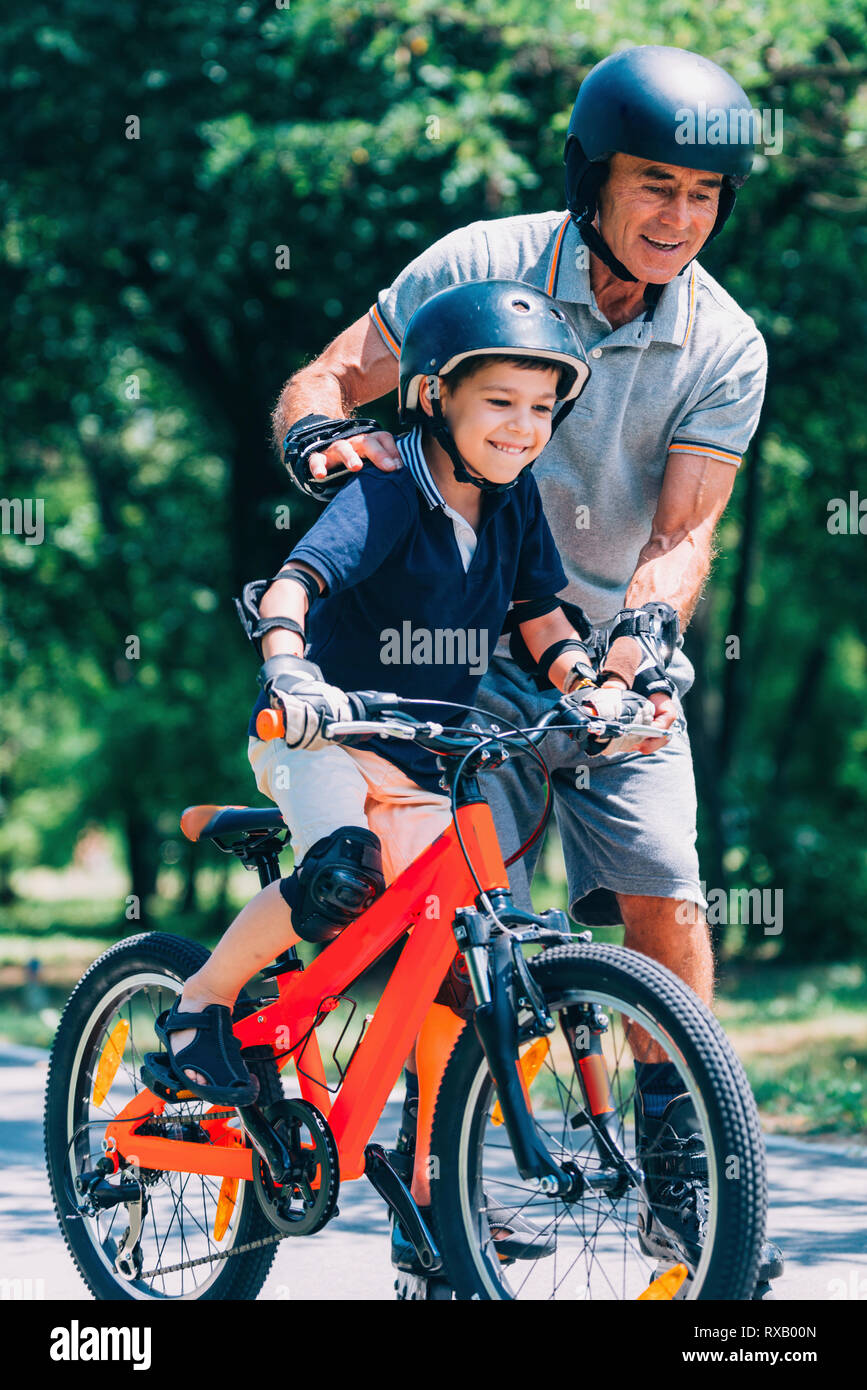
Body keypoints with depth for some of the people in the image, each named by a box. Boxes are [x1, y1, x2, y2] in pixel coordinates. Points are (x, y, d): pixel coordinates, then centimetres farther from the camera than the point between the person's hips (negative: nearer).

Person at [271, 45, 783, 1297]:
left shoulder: (724, 349, -7)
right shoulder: (477, 268, -11)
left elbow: (683, 534, -11)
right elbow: (315, 386, -5)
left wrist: (641, 640, -31)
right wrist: (327, 439, -28)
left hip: (616, 655, 2)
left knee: (662, 889, -12)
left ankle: (683, 1170, 4)